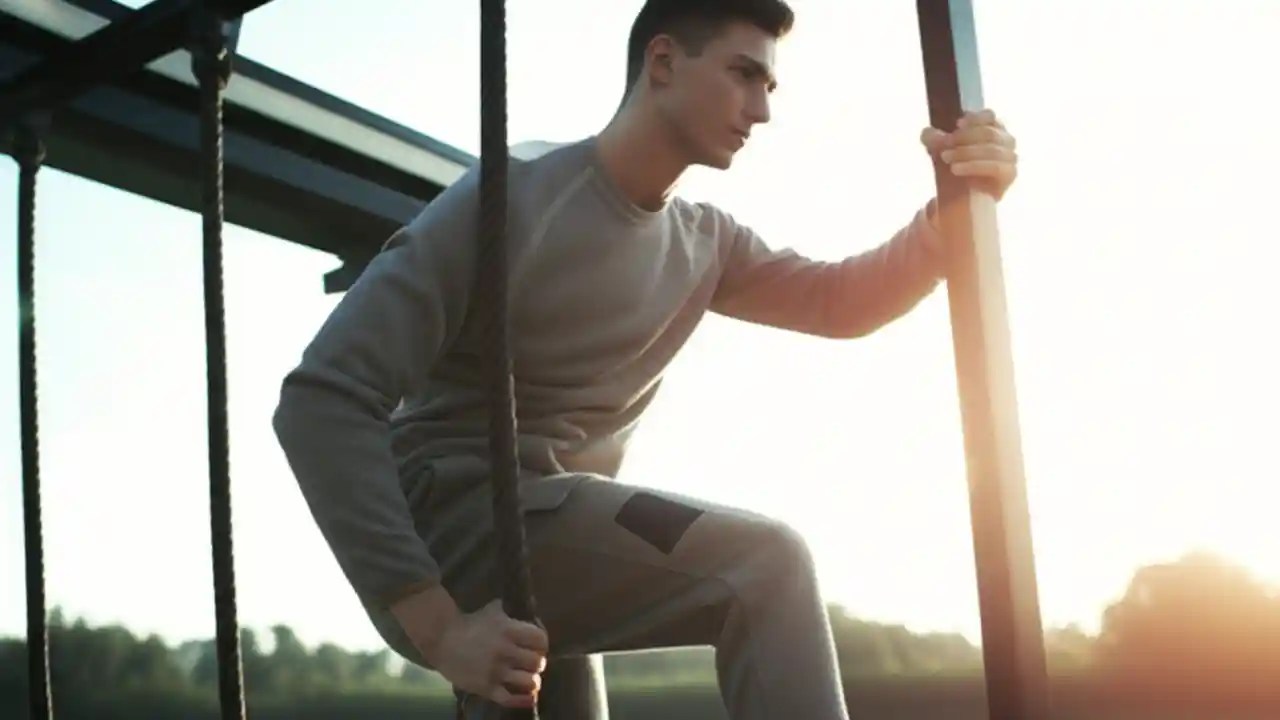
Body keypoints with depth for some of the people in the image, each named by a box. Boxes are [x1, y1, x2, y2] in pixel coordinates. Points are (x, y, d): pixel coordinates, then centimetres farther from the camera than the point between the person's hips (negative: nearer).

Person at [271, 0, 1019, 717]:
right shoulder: (507, 202, -13)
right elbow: (322, 400, -20)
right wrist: (436, 623, -30)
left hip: (554, 542, 8)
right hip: (450, 520, -8)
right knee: (764, 564, -24)